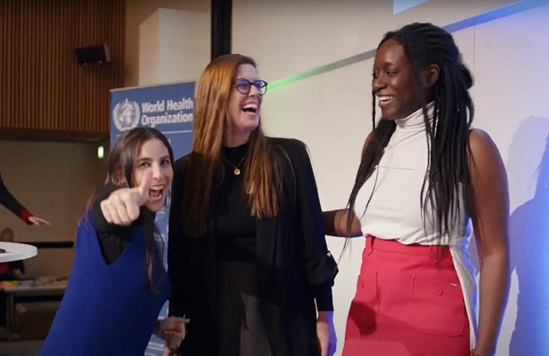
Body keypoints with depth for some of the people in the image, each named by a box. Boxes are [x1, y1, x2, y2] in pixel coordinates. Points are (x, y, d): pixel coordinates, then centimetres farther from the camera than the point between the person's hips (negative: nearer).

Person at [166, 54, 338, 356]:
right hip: (211, 320, 1)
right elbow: (178, 255, 5)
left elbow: (313, 239, -1)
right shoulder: (187, 170, 2)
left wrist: (324, 315, -2)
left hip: (282, 318, -1)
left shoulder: (289, 156, -2)